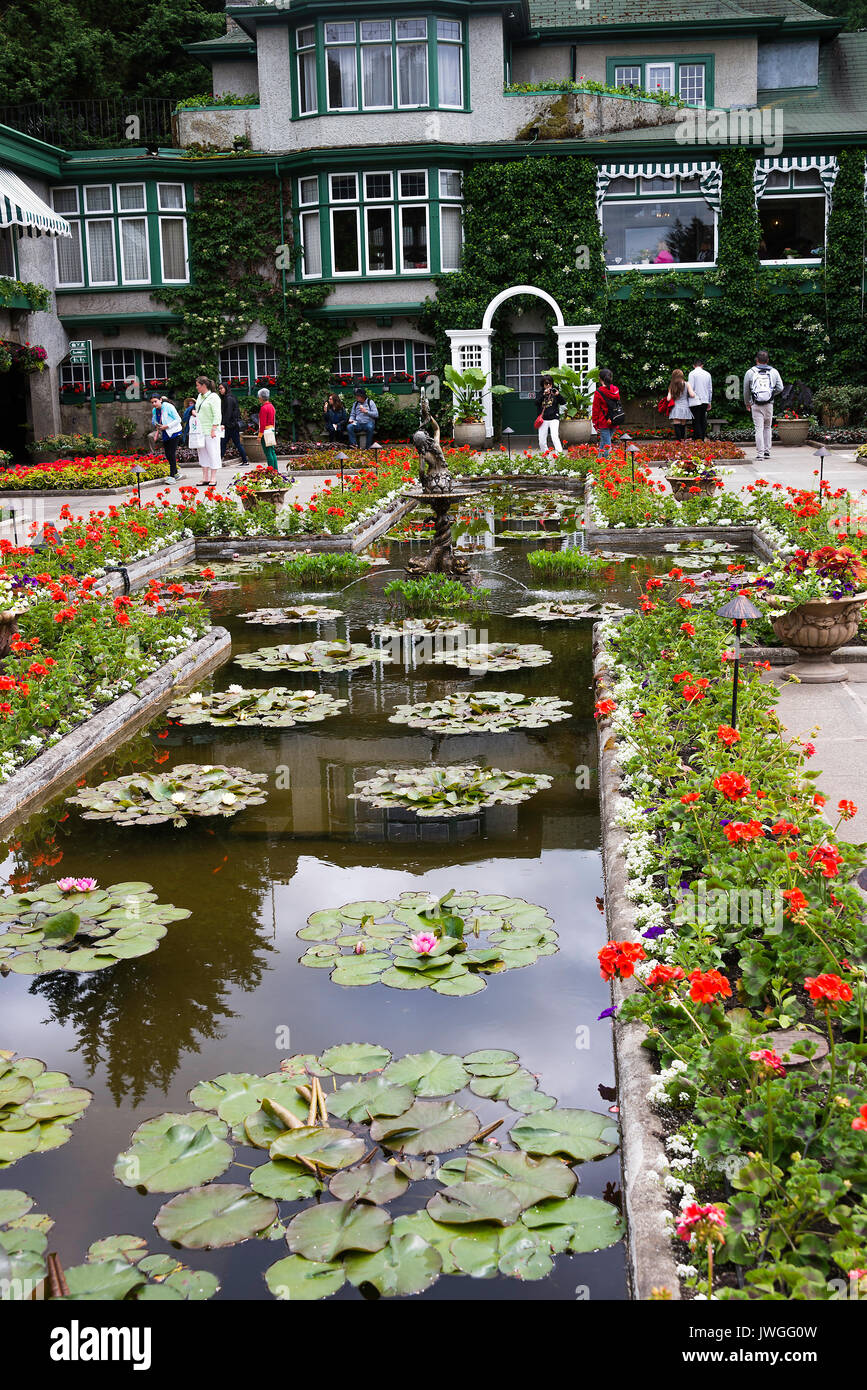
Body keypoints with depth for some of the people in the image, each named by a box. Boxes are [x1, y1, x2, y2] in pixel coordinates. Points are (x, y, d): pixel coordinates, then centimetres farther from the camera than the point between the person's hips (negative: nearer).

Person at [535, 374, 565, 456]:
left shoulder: (554, 392, 5)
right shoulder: (540, 393, 7)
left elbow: (563, 403, -2)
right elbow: (536, 403, -10)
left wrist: (558, 395, -18)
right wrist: (544, 394, -21)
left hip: (553, 418, -2)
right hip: (543, 419, 2)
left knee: (555, 437, -21)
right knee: (542, 441, 4)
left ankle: (560, 454, -22)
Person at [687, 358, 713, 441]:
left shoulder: (692, 373, -5)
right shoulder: (708, 374, 10)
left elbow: (691, 388, -14)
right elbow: (710, 389, 14)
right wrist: (709, 402, 21)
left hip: (695, 401, -5)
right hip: (705, 401, 5)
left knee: (696, 421, -4)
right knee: (703, 421, 9)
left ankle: (698, 439, -11)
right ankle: (703, 438, 7)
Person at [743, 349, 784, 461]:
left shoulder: (750, 372, 1)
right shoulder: (774, 372, 5)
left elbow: (746, 390, 9)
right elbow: (780, 388, 4)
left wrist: (747, 403, 24)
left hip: (756, 405, -2)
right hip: (769, 405, 2)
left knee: (759, 429, -3)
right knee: (767, 427, 16)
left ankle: (760, 454, -7)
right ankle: (767, 451, 18)